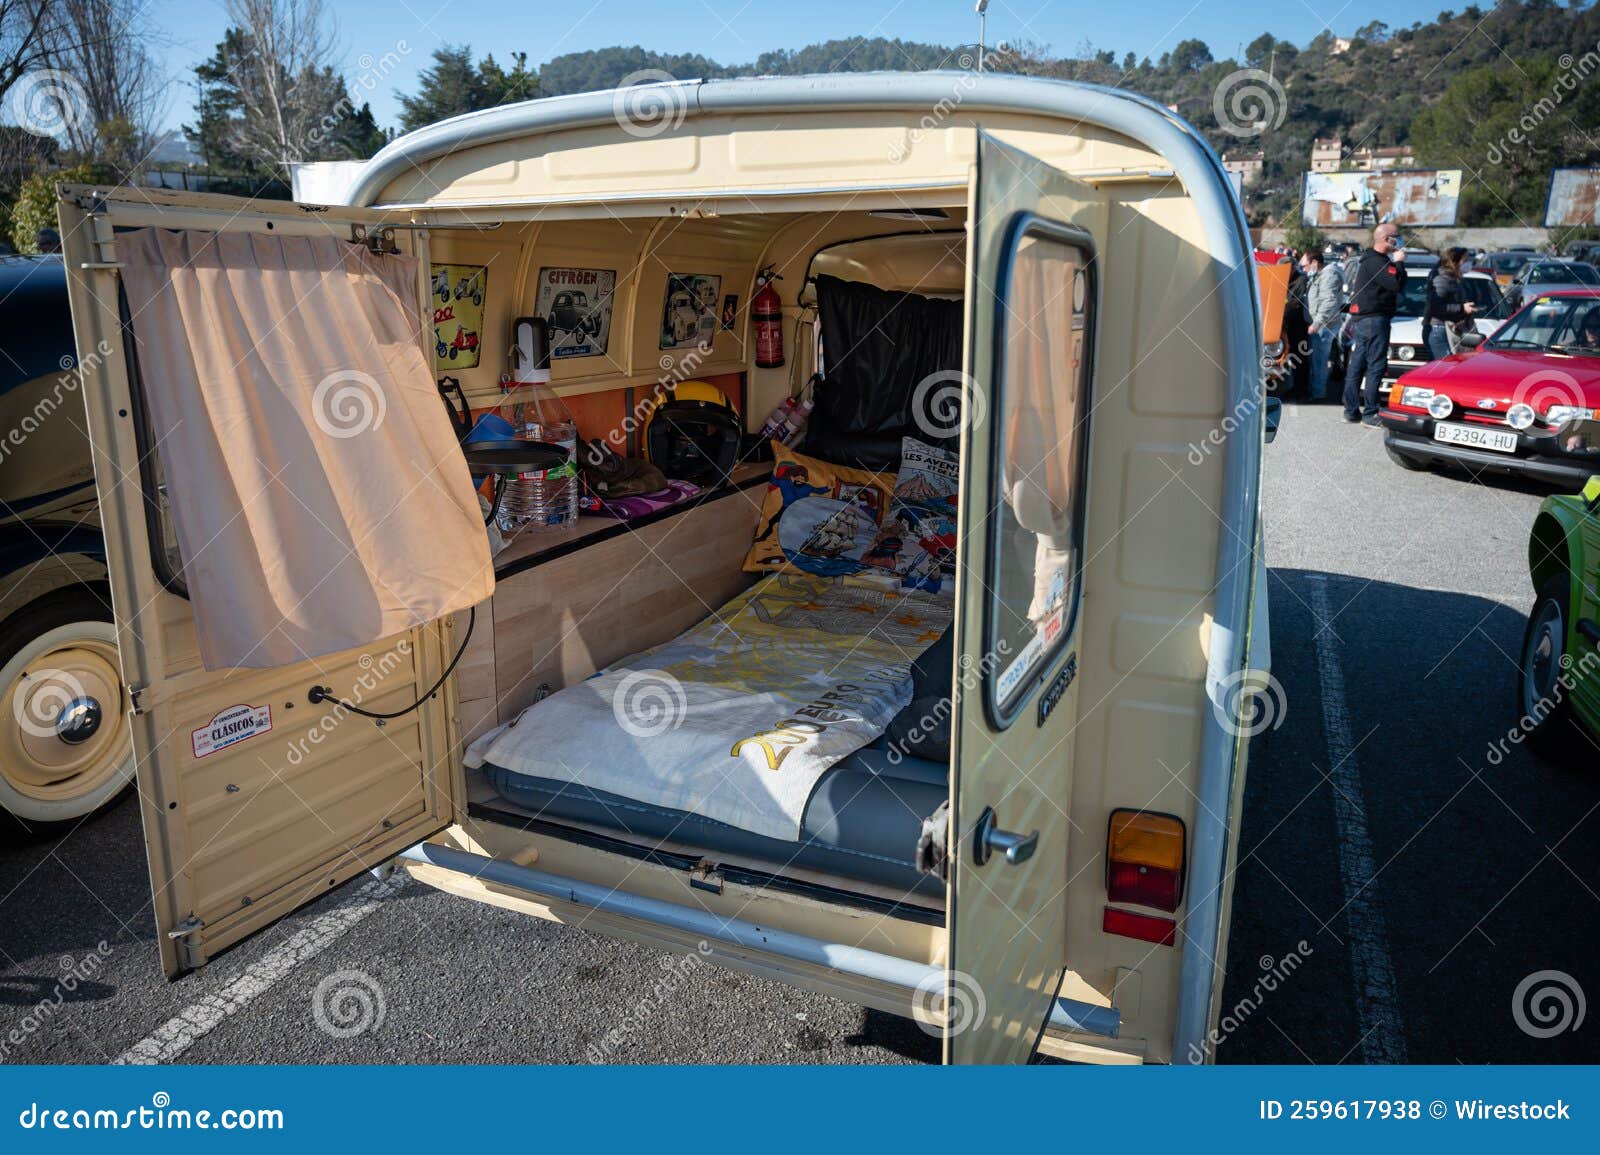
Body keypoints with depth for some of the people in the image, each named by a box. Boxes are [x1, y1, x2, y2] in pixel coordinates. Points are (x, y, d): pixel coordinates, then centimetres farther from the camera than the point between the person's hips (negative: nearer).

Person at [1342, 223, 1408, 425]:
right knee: (1376, 367, -8)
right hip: (1374, 319, -10)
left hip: (1360, 318, 10)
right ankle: (1370, 414, -8)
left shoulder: (1366, 259, 17)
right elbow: (1397, 284, -21)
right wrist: (1399, 263, -7)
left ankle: (1351, 410, 13)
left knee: (1357, 365, 10)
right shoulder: (1376, 262, -15)